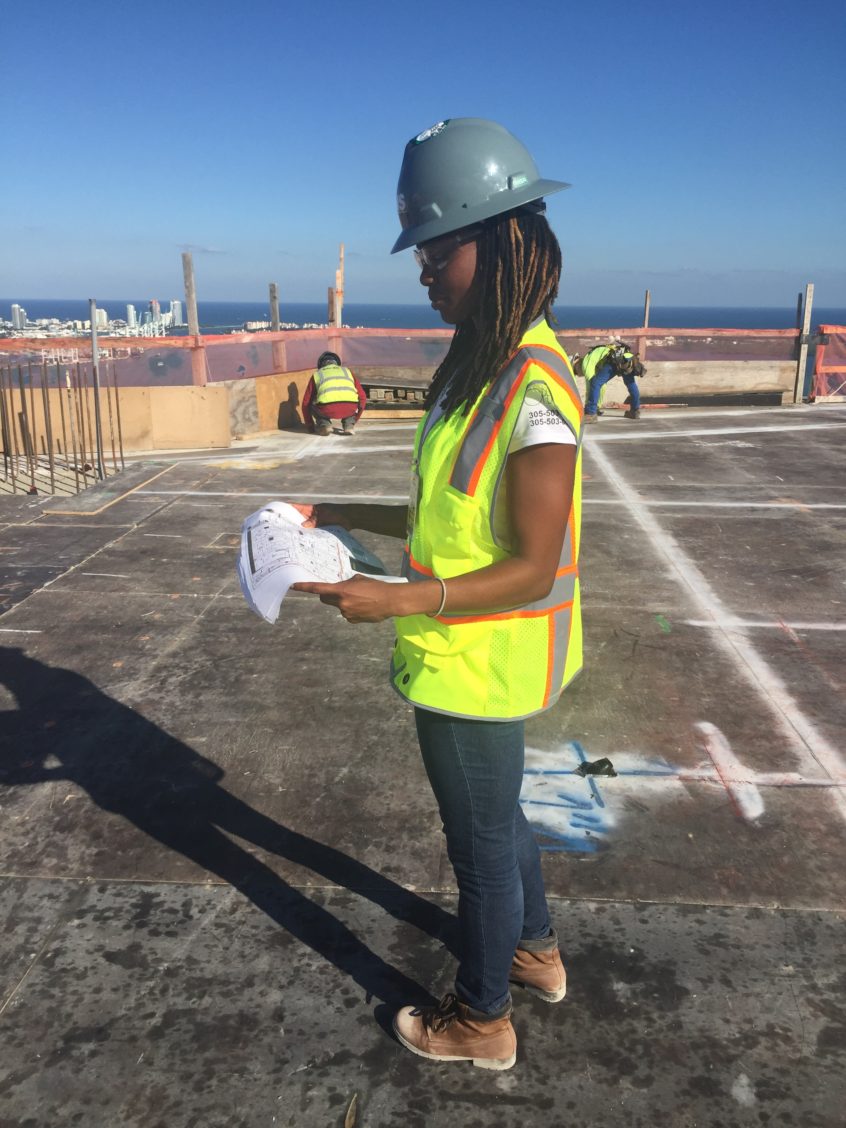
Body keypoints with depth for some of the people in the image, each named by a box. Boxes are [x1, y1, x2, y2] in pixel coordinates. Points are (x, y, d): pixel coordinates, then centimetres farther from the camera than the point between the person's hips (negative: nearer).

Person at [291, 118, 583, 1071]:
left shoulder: (532, 391, -25)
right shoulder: (480, 368, 5)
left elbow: (532, 566, -24)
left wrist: (401, 600, -32)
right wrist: (342, 517, 12)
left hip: (477, 667, -9)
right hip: (471, 657, 10)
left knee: (481, 840, 12)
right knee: (496, 814, 28)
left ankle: (481, 1020, 37)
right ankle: (536, 953, 53)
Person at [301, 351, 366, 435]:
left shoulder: (317, 374, 31)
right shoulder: (347, 372, 35)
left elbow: (306, 403, 32)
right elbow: (362, 397, 37)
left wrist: (310, 425, 44)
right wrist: (354, 420, 48)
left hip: (327, 409, -2)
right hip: (349, 408, 2)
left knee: (312, 404, 33)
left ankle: (325, 424, 8)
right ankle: (349, 425, 15)